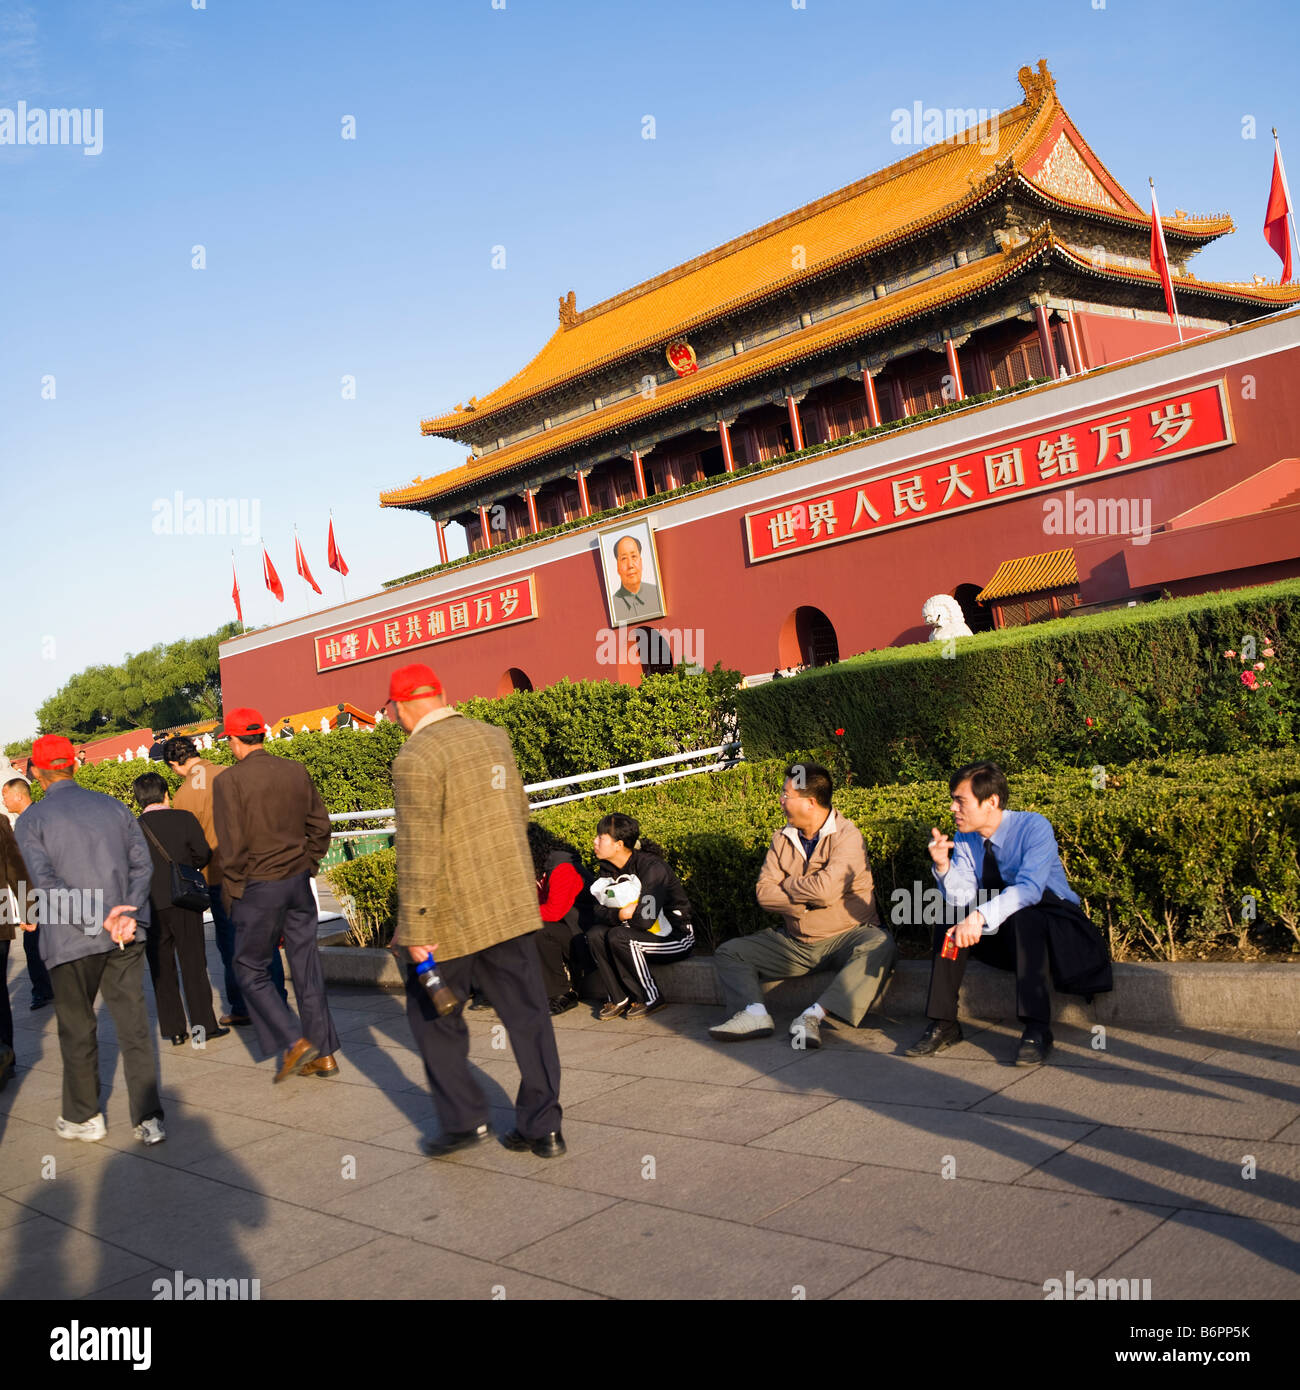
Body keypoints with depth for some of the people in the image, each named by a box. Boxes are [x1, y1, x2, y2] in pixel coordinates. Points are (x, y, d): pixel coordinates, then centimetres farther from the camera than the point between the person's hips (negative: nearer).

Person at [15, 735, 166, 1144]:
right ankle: (149, 1119, 6)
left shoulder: (31, 821, -3)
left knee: (77, 1030, 14)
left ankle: (83, 1118, 26)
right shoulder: (113, 806, 7)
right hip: (125, 938, 3)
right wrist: (129, 915, -7)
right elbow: (142, 863, 0)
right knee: (133, 1026, 6)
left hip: (71, 941, -2)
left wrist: (99, 921, -17)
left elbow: (46, 883, -15)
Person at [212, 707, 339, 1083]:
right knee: (306, 969, 10)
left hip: (258, 887, -5)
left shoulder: (228, 781, -12)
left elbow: (232, 844, -14)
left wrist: (232, 890, -2)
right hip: (299, 882, 5)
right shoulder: (296, 771, 4)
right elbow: (320, 825, 7)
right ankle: (323, 1054, 14)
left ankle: (295, 1042, -1)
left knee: (250, 971, 10)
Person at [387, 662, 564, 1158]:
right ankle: (543, 1127, 16)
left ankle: (463, 1120, 18)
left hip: (453, 913, -6)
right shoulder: (493, 736, 7)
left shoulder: (415, 758, -15)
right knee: (526, 1012, 10)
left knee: (432, 1014, 14)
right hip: (511, 903, 7)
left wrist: (413, 928, -17)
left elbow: (418, 850, -20)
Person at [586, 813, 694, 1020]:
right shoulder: (609, 868, 2)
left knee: (619, 937, -28)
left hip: (678, 935, -7)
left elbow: (646, 919, -30)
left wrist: (621, 914, -12)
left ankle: (651, 999, -13)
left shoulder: (652, 868, -23)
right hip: (649, 933, 7)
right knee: (595, 934, -16)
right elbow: (600, 911, -4)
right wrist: (620, 914, -25)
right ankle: (618, 999, -7)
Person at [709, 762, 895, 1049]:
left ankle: (813, 1015, -44)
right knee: (729, 952, -2)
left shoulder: (846, 836, -11)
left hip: (844, 937, -5)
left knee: (880, 947, -36)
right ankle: (754, 1013, -28)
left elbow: (826, 889, -25)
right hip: (794, 943, 6)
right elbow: (764, 893, -3)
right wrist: (807, 899, -16)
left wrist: (786, 885, -7)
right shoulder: (782, 839, 7)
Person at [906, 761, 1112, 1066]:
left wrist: (980, 916, -47)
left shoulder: (1034, 827, -19)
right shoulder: (965, 839, -2)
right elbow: (962, 899, -11)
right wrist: (943, 866, -29)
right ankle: (943, 1023, -15)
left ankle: (1036, 1029, -33)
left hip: (1052, 926, -5)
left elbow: (1029, 888, -34)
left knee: (1022, 915, -35)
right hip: (1000, 932, 5)